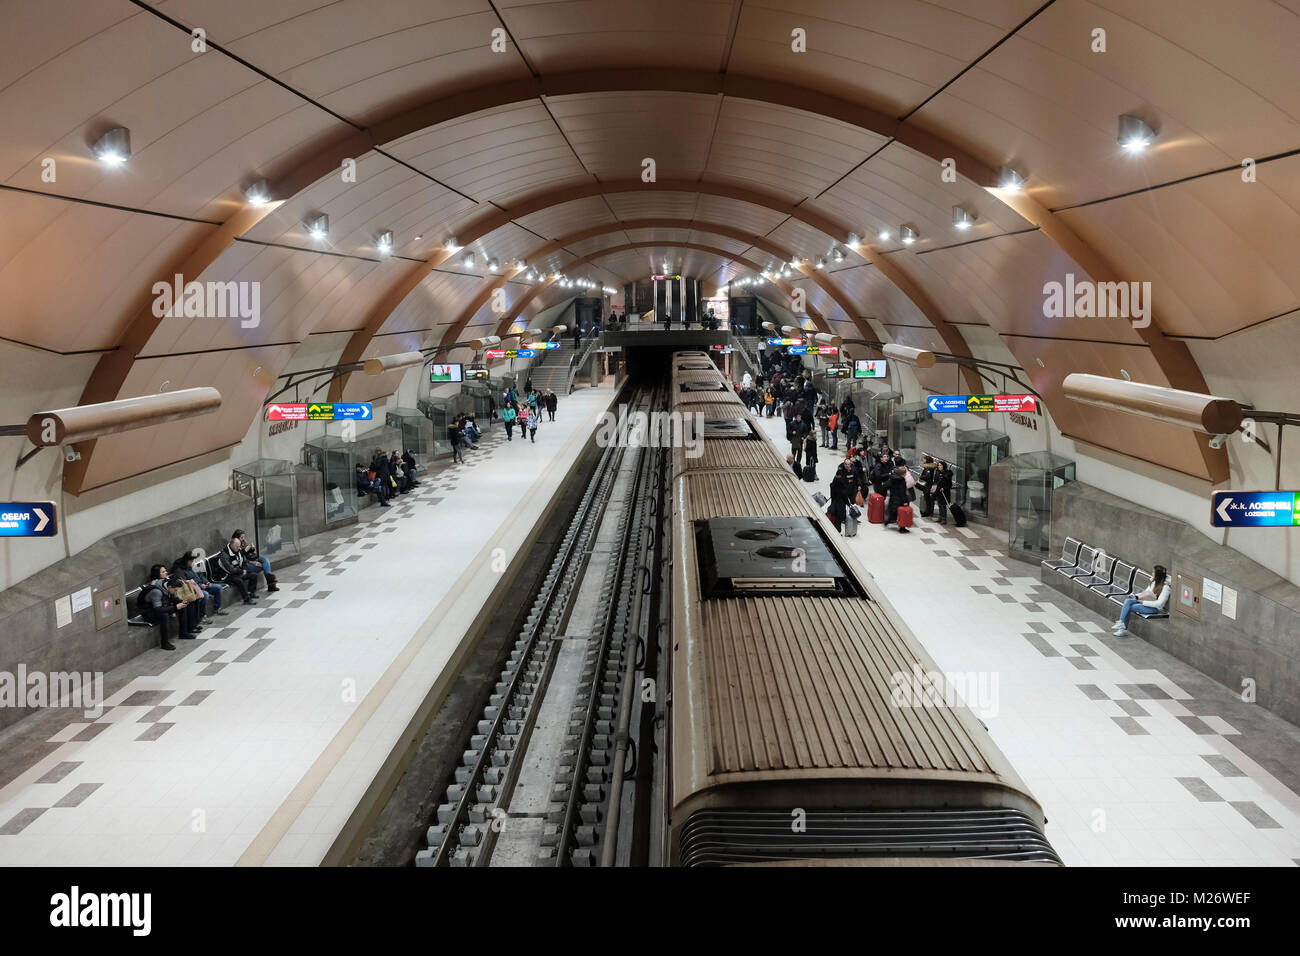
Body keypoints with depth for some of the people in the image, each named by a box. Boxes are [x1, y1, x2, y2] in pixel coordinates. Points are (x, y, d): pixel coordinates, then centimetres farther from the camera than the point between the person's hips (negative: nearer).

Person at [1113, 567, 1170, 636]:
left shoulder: (1165, 587, -18)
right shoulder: (1154, 582, 9)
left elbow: (1159, 604, -25)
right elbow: (1146, 592, 20)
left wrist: (1143, 602, -21)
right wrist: (1135, 596, 1)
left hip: (1157, 609, -9)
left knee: (1130, 607, -19)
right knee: (1128, 601, -14)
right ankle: (1121, 623, -19)